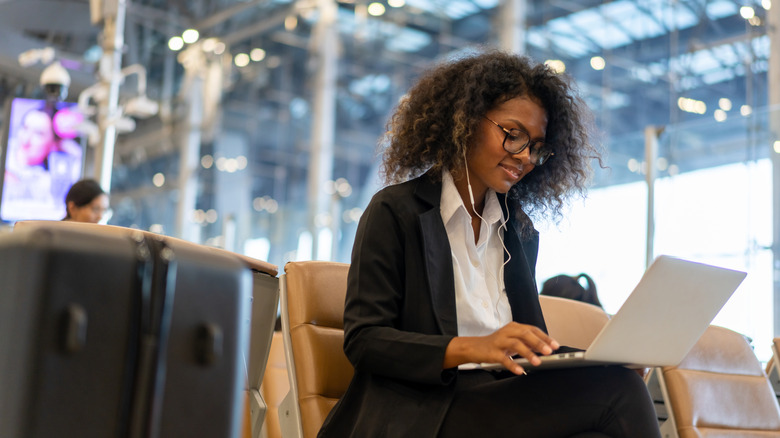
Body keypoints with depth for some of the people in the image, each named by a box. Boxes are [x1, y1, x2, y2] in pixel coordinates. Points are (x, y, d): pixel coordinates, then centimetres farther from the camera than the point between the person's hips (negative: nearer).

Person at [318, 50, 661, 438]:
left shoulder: (520, 232, 20)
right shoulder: (394, 212, 3)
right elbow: (362, 340, -6)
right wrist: (470, 348, -20)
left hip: (503, 405, 6)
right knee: (614, 394, -29)